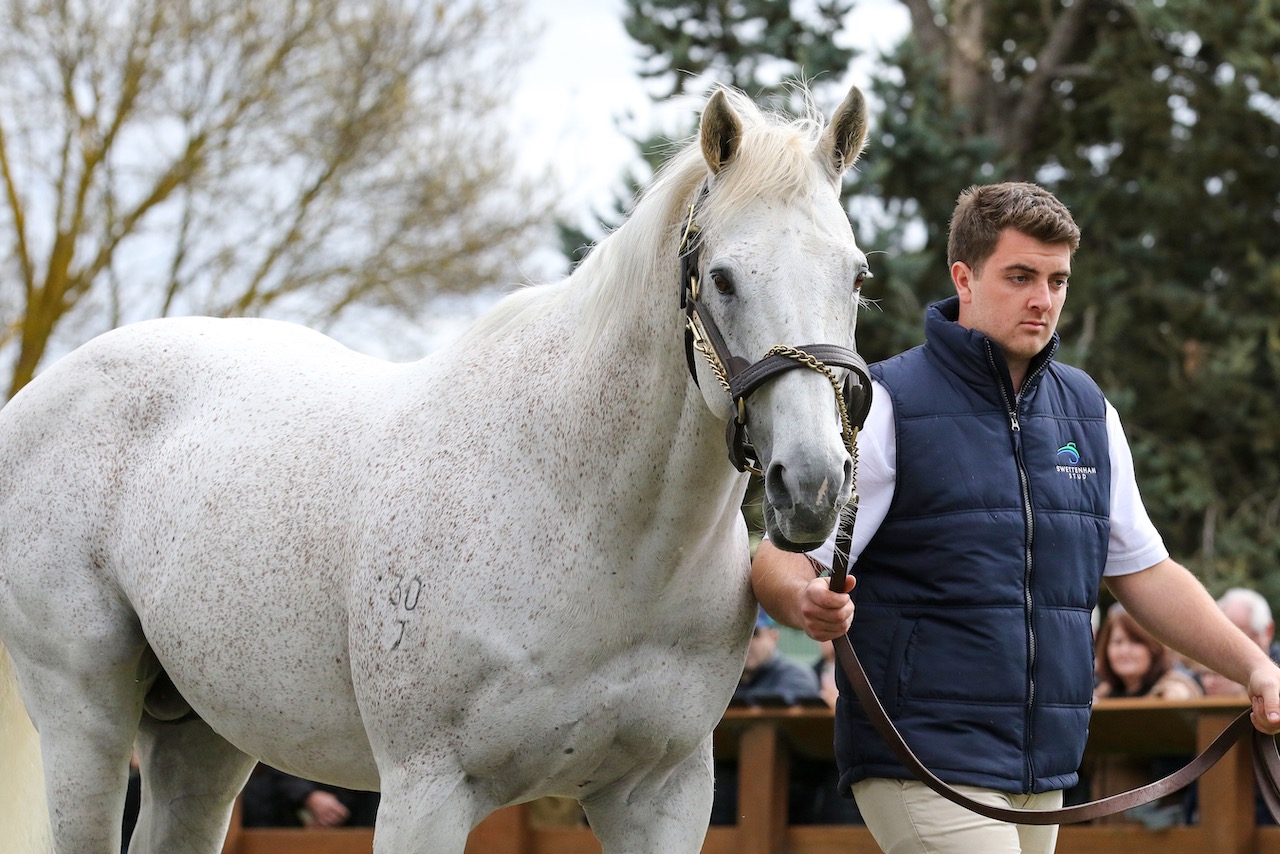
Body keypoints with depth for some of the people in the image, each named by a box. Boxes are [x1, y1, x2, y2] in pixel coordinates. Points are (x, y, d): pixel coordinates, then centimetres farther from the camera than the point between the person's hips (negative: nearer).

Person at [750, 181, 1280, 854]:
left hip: (1043, 774, 7)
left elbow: (1143, 571, 20)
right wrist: (807, 603, -34)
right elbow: (778, 560, -10)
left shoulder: (1088, 412, 13)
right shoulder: (888, 406, -6)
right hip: (921, 762, -6)